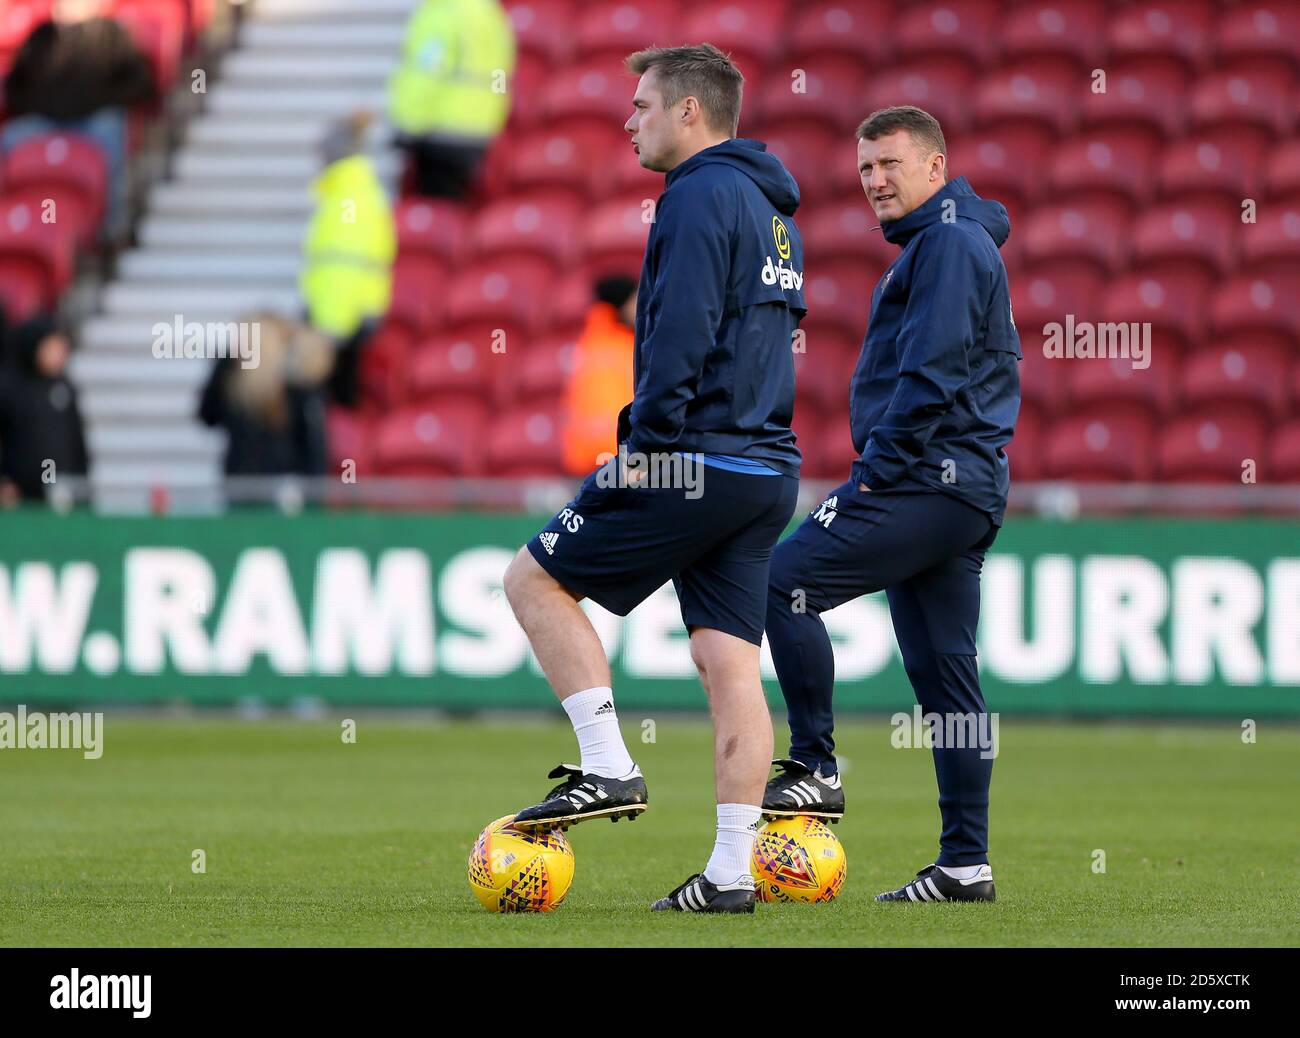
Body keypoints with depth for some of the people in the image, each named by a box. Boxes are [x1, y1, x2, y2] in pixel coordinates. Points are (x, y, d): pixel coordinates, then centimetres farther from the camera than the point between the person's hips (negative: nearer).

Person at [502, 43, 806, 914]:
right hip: (767, 470, 9)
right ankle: (731, 872, 1)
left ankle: (609, 768, -2)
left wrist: (648, 441, -17)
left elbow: (680, 334, -19)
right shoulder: (772, 209, 20)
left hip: (695, 458, -9)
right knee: (730, 662, 5)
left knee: (536, 579, 5)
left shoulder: (700, 197, -10)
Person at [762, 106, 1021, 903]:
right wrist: (880, 469, 18)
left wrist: (878, 467, -16)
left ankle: (816, 767, -10)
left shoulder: (951, 243, -9)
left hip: (929, 479, -10)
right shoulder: (935, 244, 23)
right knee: (945, 674, 7)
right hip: (966, 488, 10)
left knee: (785, 578, -14)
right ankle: (966, 864, 7)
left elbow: (932, 374, -19)